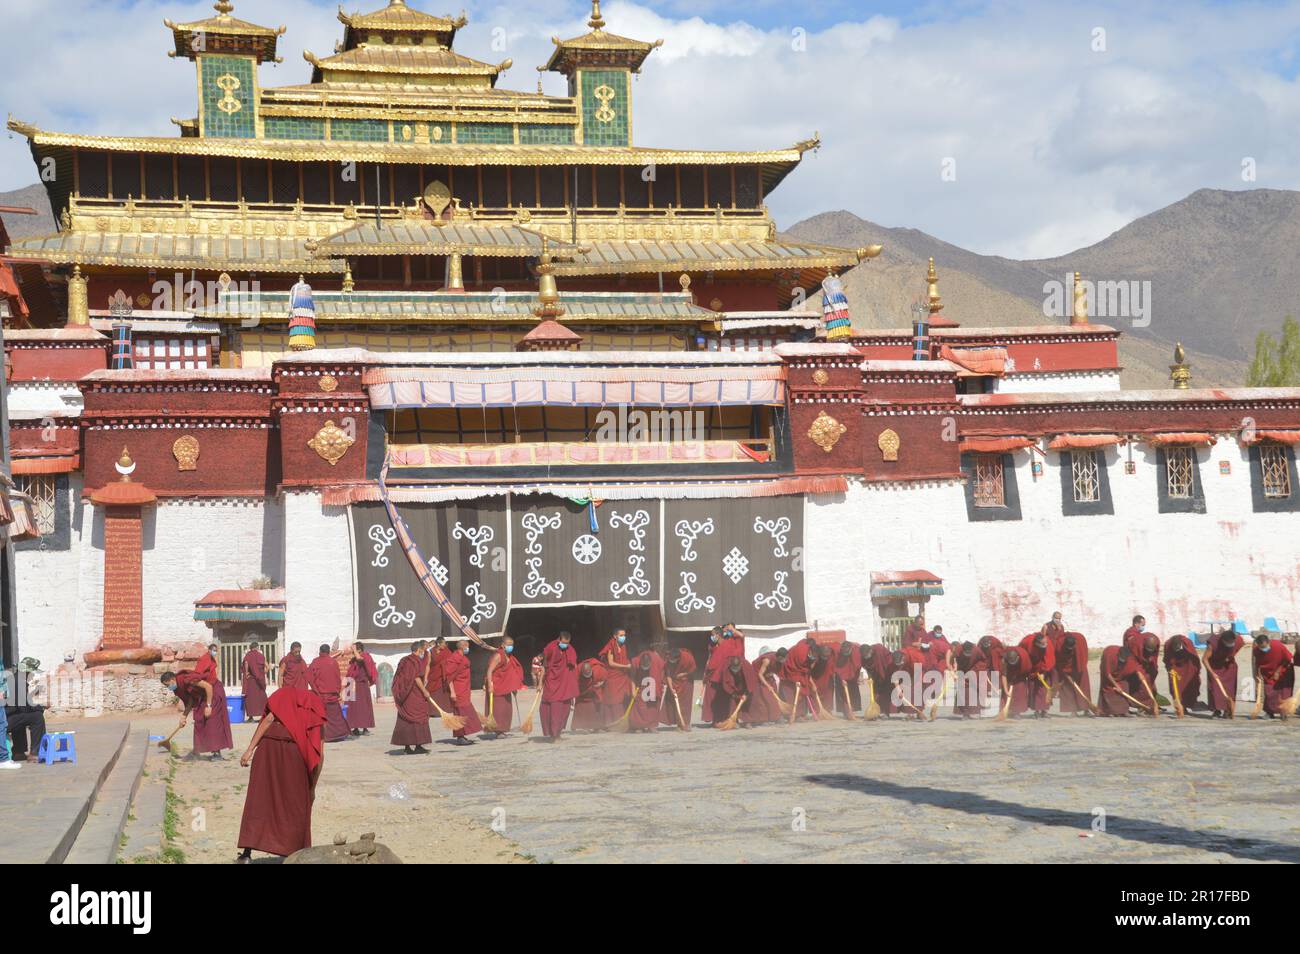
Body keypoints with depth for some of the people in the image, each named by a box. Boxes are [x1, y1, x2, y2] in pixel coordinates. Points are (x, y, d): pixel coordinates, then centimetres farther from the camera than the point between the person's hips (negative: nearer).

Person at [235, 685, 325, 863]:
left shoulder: (286, 696, 24)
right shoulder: (316, 713, 24)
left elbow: (269, 718, 4)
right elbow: (320, 755, 16)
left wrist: (250, 749, -2)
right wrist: (312, 787, 23)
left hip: (269, 744, 0)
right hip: (295, 751, 0)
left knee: (258, 800, 5)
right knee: (295, 805, 14)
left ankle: (247, 852, -2)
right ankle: (293, 853, 14)